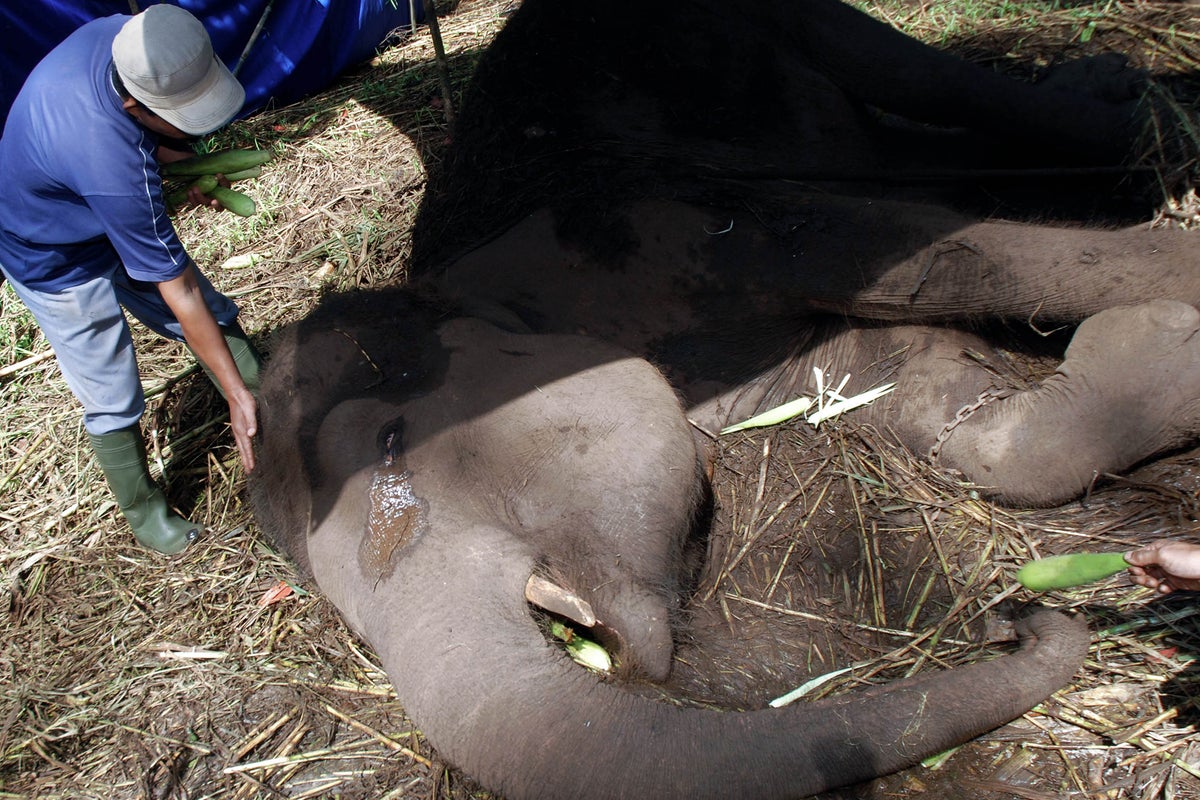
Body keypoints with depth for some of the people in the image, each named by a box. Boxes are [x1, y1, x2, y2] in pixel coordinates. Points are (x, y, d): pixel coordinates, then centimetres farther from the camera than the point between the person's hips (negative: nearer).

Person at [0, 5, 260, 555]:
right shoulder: (112, 165, -44)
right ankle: (144, 512, 27)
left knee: (217, 318, 8)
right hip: (59, 265, -7)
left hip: (112, 220, 7)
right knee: (113, 405, 3)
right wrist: (235, 393, -28)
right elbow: (178, 291, -36)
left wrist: (170, 155, -15)